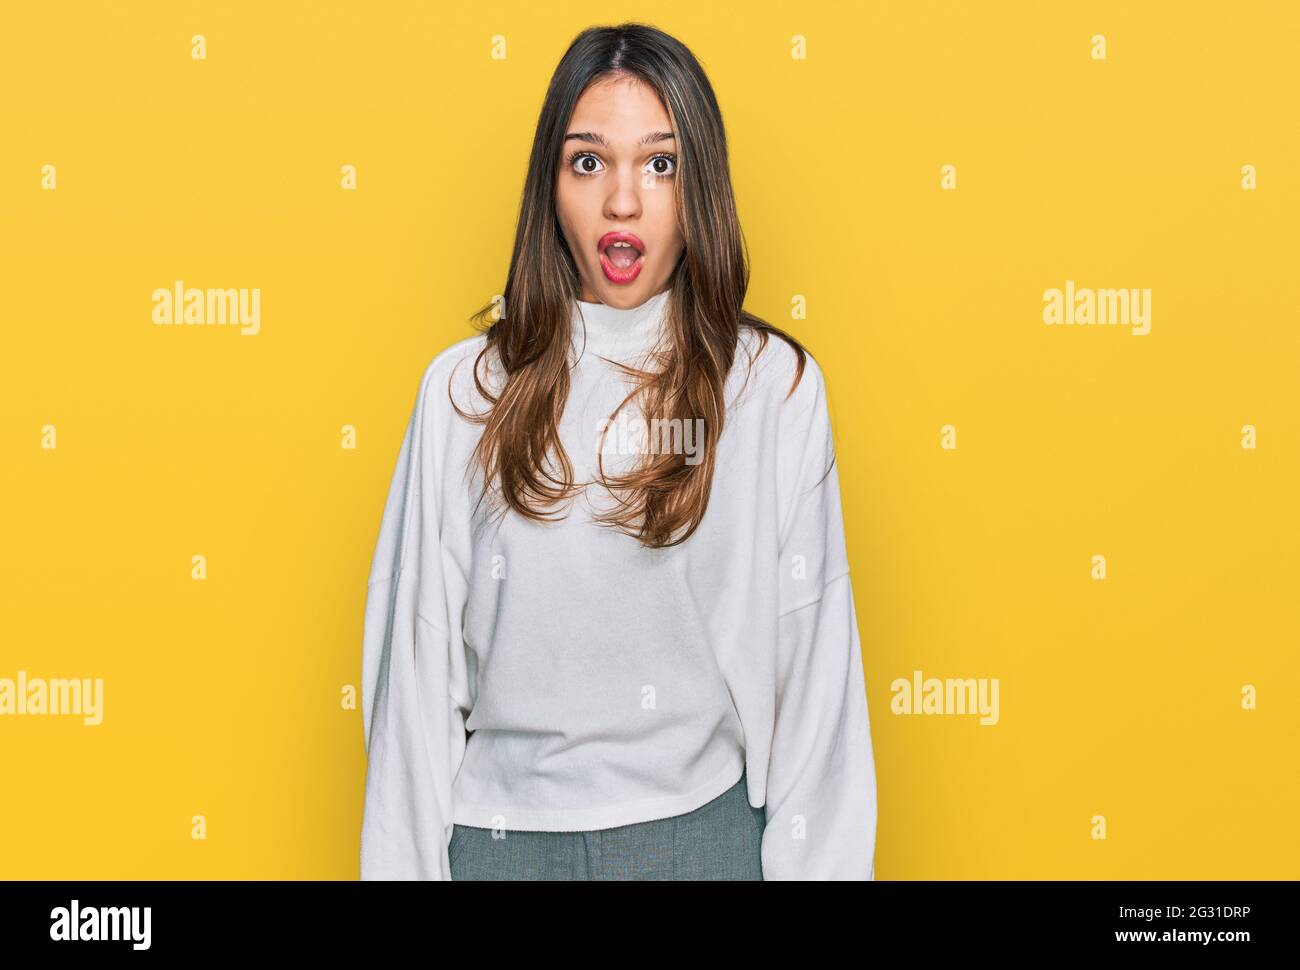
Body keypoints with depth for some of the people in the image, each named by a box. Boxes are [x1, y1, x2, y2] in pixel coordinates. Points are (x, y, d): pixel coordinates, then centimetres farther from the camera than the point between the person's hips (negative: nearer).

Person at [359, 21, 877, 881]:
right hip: (503, 834, 1)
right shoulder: (466, 390, -3)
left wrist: (812, 862, -7)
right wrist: (404, 859, -1)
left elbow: (810, 656, -5)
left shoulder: (775, 386, -6)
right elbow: (419, 650, -1)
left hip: (705, 828, 0)